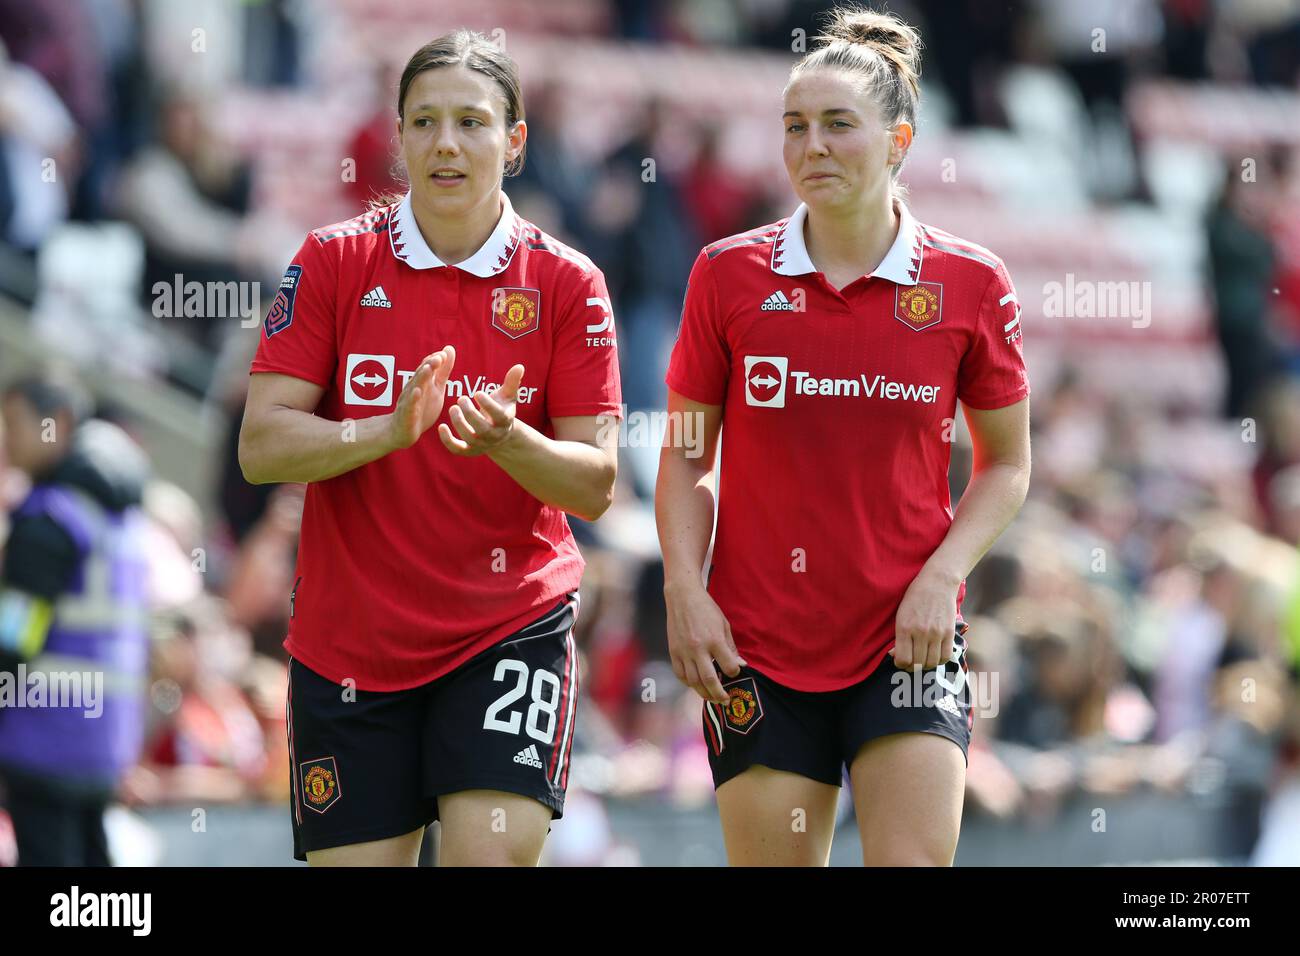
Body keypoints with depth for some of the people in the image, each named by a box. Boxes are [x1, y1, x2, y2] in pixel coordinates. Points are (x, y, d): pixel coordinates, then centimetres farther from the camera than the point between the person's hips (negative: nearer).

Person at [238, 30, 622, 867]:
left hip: (512, 630, -1)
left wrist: (506, 440, -23)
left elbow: (595, 487, -3)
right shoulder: (333, 262, 0)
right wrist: (387, 431, -23)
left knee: (492, 853, -18)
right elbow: (261, 445, -6)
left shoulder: (566, 285, -1)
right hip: (347, 637, 1)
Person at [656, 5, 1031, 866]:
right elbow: (684, 457, 8)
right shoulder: (729, 275, 1)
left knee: (914, 862, -13)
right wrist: (684, 593, -5)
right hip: (757, 643, 1)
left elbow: (1007, 465, 8)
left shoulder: (970, 284, -1)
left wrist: (941, 575, -7)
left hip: (909, 635, -1)